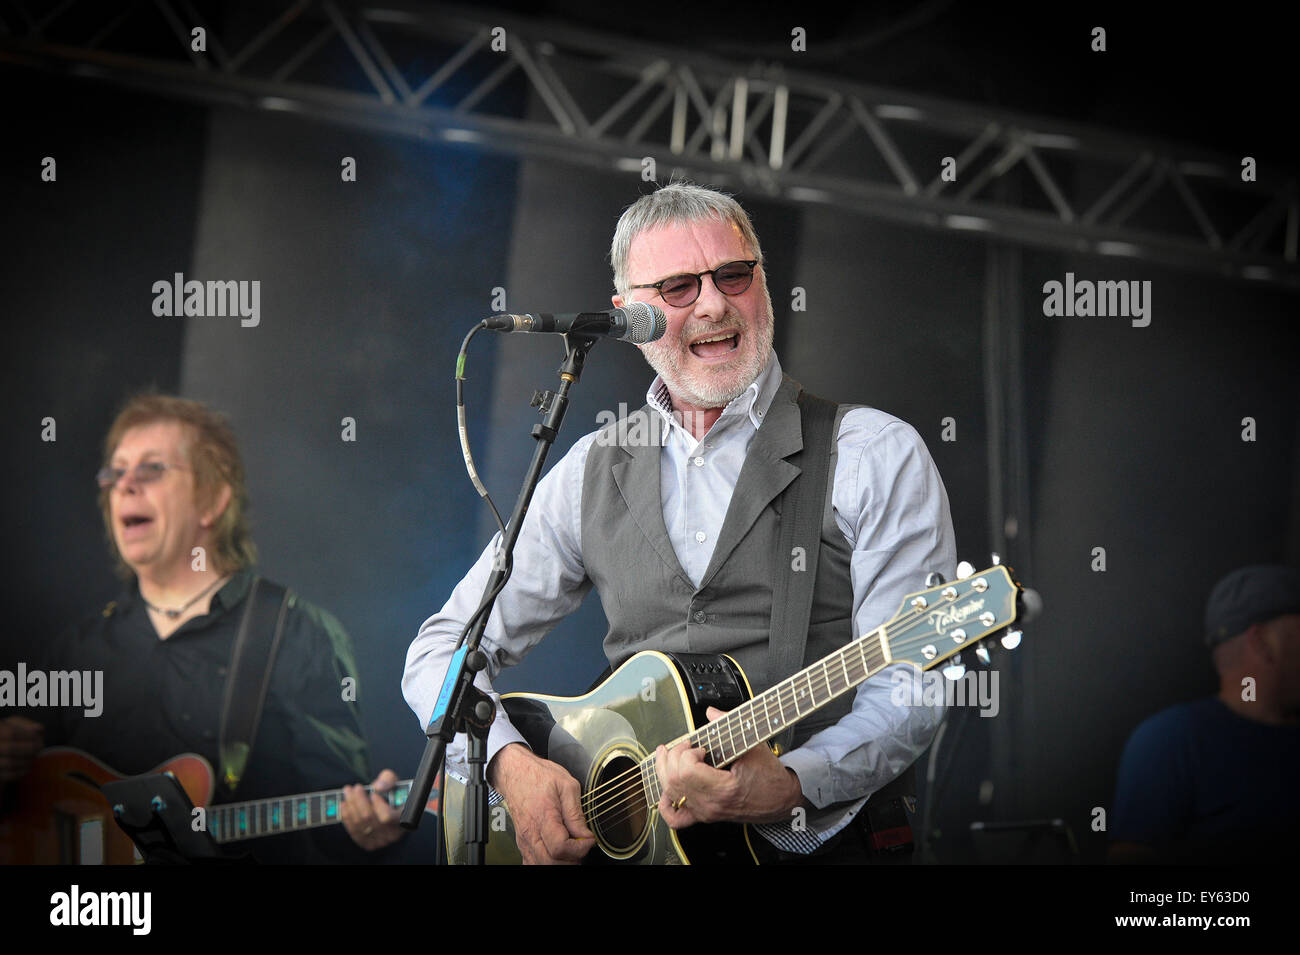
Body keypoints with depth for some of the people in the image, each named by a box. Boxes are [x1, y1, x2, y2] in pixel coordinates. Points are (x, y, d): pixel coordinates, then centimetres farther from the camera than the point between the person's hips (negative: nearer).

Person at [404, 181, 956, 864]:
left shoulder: (876, 455, 2)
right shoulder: (593, 471, 14)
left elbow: (908, 691, -6)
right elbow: (447, 647, 14)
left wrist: (785, 789, -24)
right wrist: (511, 765, -6)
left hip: (809, 833, -3)